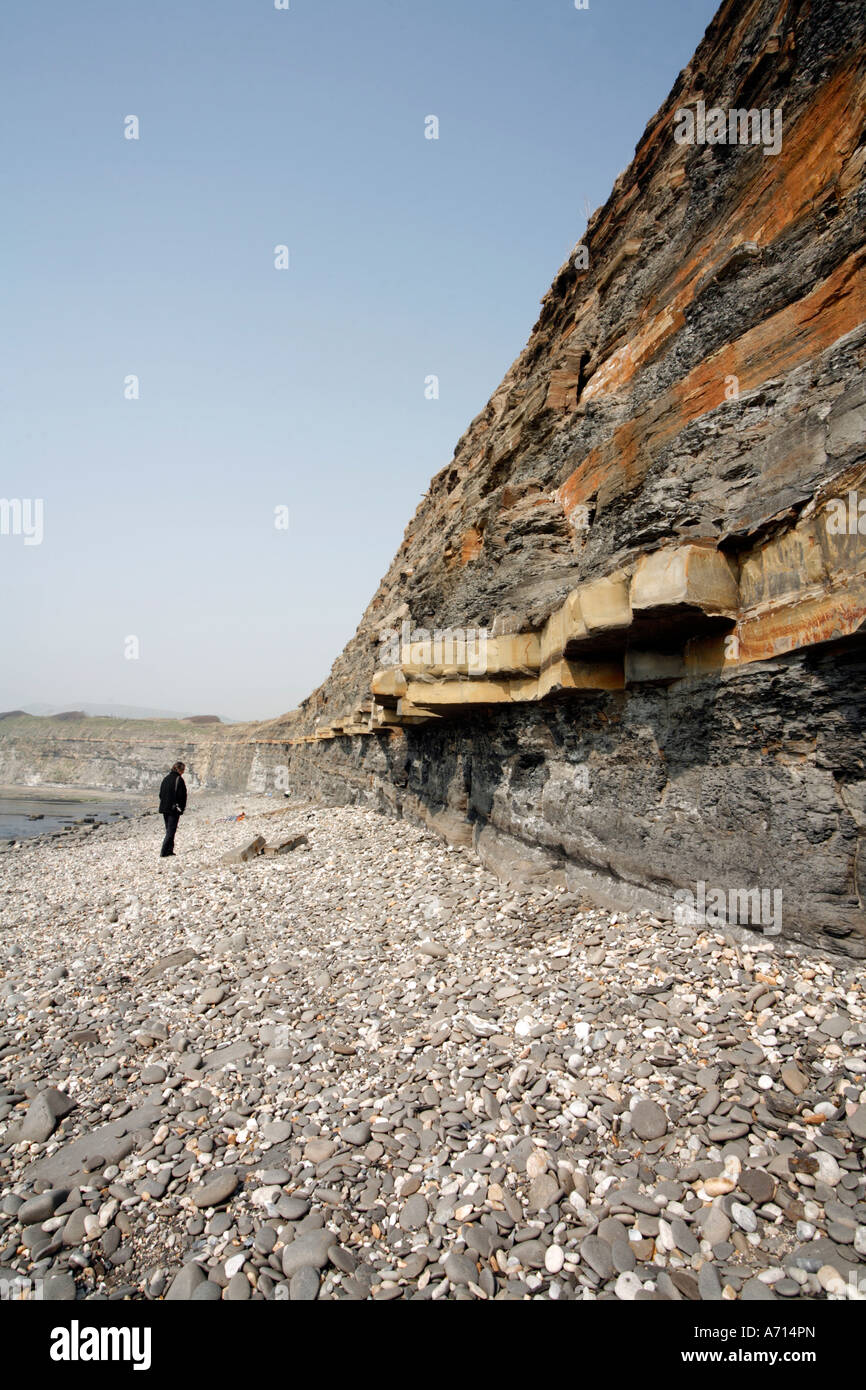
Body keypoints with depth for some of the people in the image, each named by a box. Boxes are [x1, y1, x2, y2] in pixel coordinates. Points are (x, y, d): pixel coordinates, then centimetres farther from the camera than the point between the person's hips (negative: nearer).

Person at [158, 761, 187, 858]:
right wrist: (182, 808, -4)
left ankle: (169, 851, 19)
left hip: (164, 808, 7)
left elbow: (160, 794, 14)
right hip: (174, 809, -7)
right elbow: (182, 795, -14)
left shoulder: (165, 779, 11)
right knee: (171, 831, -4)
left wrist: (164, 805, 17)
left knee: (169, 830, 16)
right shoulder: (179, 779, -12)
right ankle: (163, 853, -9)